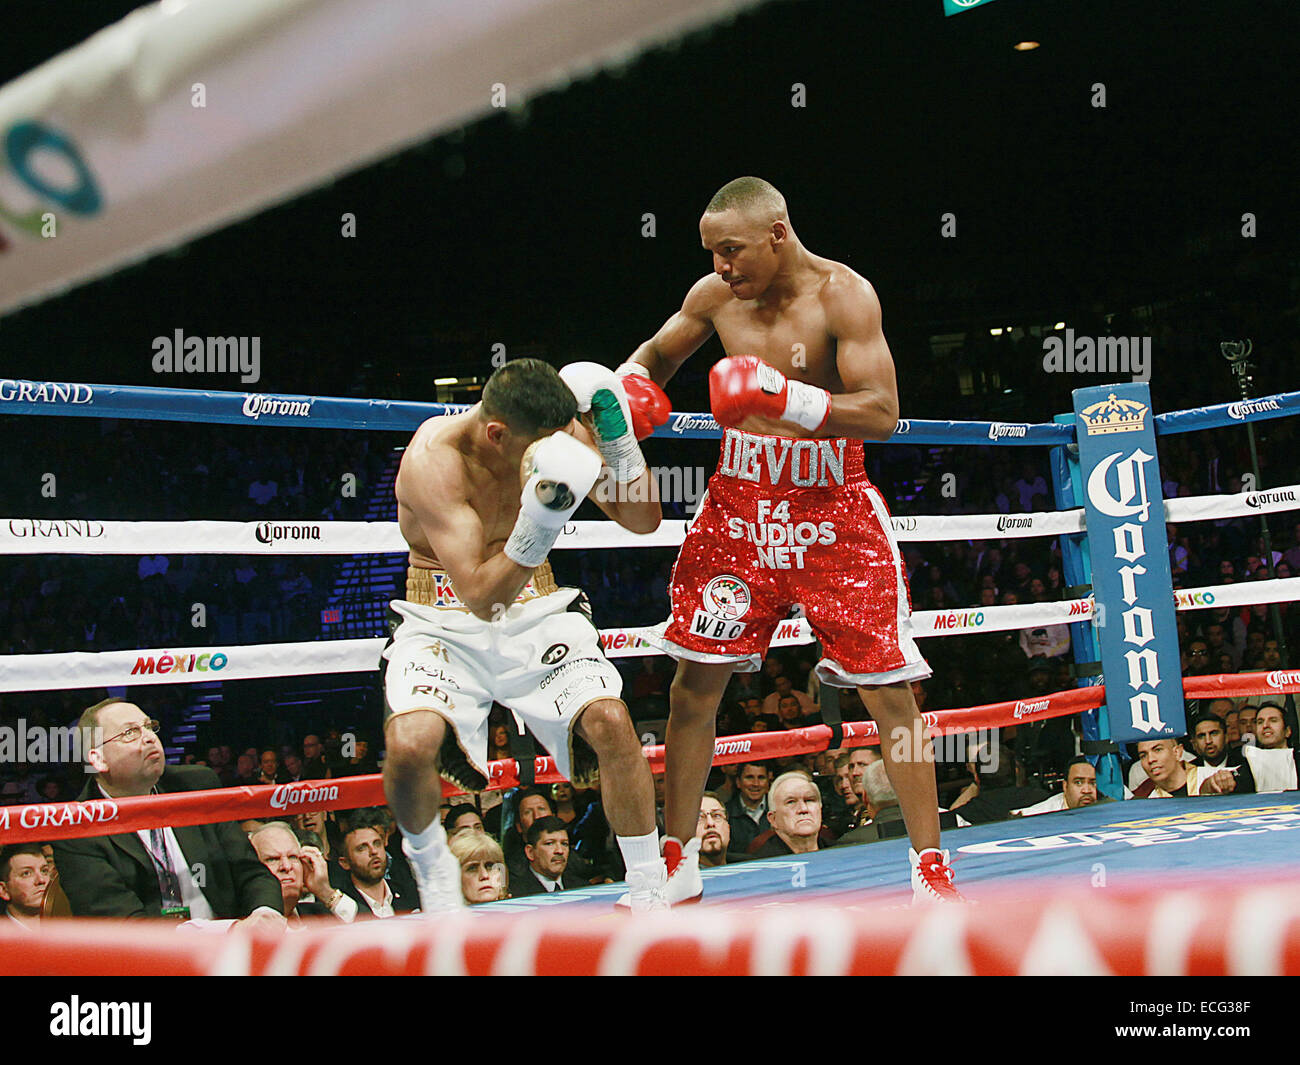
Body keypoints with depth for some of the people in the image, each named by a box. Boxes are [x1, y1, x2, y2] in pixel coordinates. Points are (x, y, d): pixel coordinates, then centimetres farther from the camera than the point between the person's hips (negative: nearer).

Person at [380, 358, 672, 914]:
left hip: (536, 611, 3)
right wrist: (539, 525, -43)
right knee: (410, 744, -30)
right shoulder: (431, 458, -24)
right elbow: (482, 597, -28)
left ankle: (649, 893, -6)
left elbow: (642, 519, -3)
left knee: (611, 720, -22)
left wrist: (618, 436, -18)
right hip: (447, 625, -3)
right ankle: (432, 871, 2)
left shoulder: (557, 432, -10)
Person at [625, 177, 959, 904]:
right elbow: (657, 355, 19)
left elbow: (882, 414, -20)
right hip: (740, 505, 4)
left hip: (832, 511, -4)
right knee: (696, 681, 3)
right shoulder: (714, 296, 0)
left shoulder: (844, 296, -13)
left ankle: (931, 870, 7)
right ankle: (678, 864, 17)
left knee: (890, 691, -4)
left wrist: (787, 397, -32)